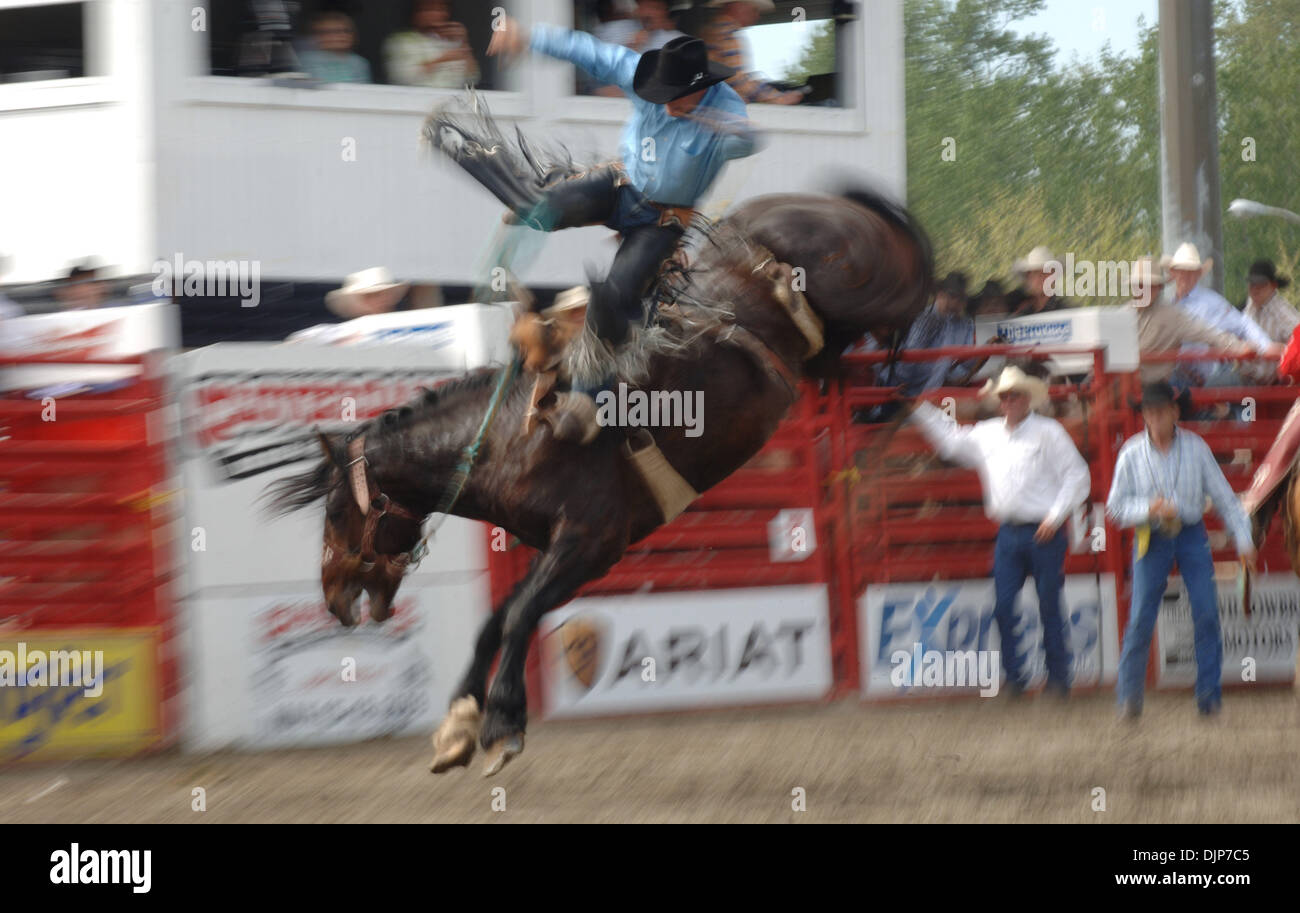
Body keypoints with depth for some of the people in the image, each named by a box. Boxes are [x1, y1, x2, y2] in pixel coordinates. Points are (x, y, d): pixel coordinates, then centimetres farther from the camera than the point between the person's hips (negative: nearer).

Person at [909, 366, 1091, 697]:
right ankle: (1014, 676, 7)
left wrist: (1055, 516, -12)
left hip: (1043, 533, -5)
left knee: (1049, 606, 0)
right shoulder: (986, 434, 12)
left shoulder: (1048, 432, -3)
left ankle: (1058, 678, 7)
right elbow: (950, 441, 27)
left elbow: (1077, 477, -5)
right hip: (1008, 533, 5)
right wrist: (920, 409, 23)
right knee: (1003, 607, 0)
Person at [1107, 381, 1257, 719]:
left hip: (1192, 536, 1)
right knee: (1141, 618, -6)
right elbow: (1116, 506, -2)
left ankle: (1209, 694, 4)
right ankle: (1129, 696, 4)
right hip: (1151, 539, -1)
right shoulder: (1132, 453, -4)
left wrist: (1243, 539, -1)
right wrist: (1149, 509, -20)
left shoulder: (1195, 448, -1)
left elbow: (1224, 496, 4)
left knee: (1206, 613, -6)